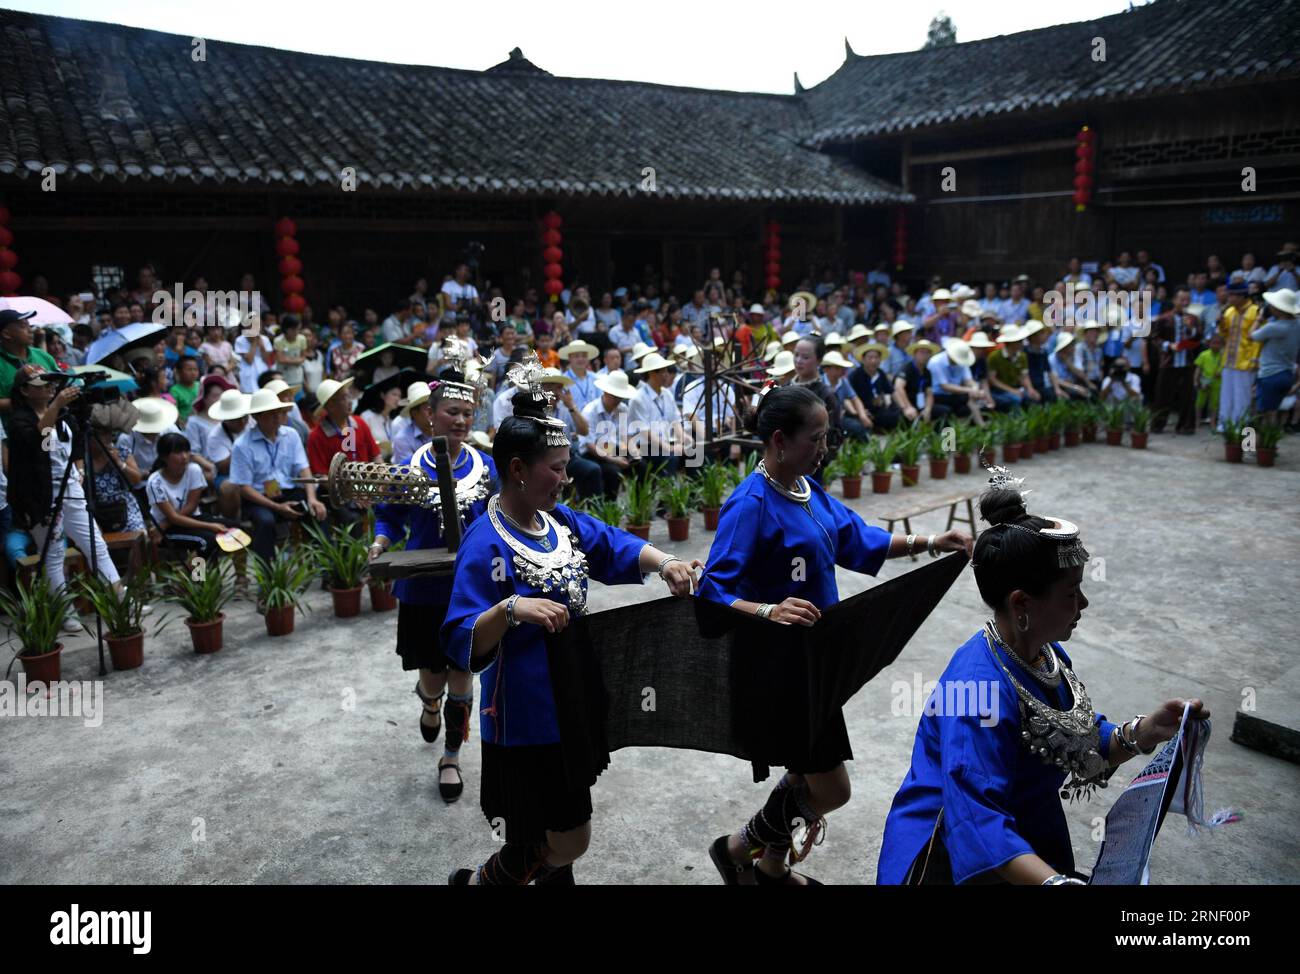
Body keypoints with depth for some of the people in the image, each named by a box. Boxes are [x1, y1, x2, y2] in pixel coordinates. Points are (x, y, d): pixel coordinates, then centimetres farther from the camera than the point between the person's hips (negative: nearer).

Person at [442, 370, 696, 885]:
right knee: (568, 841, 4)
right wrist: (511, 609, -43)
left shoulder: (561, 520, 0)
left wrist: (663, 561, -9)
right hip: (527, 715, -8)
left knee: (561, 832, 23)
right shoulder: (485, 545, -23)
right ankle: (475, 881, 27)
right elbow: (462, 643, -26)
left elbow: (617, 546, 10)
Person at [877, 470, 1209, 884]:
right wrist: (1055, 881, -49)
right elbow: (978, 821, -38)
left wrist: (1145, 731, -12)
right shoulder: (979, 687, -33)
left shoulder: (1046, 652, -5)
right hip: (958, 858, -8)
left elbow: (1085, 747, 5)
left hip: (1032, 840, 8)